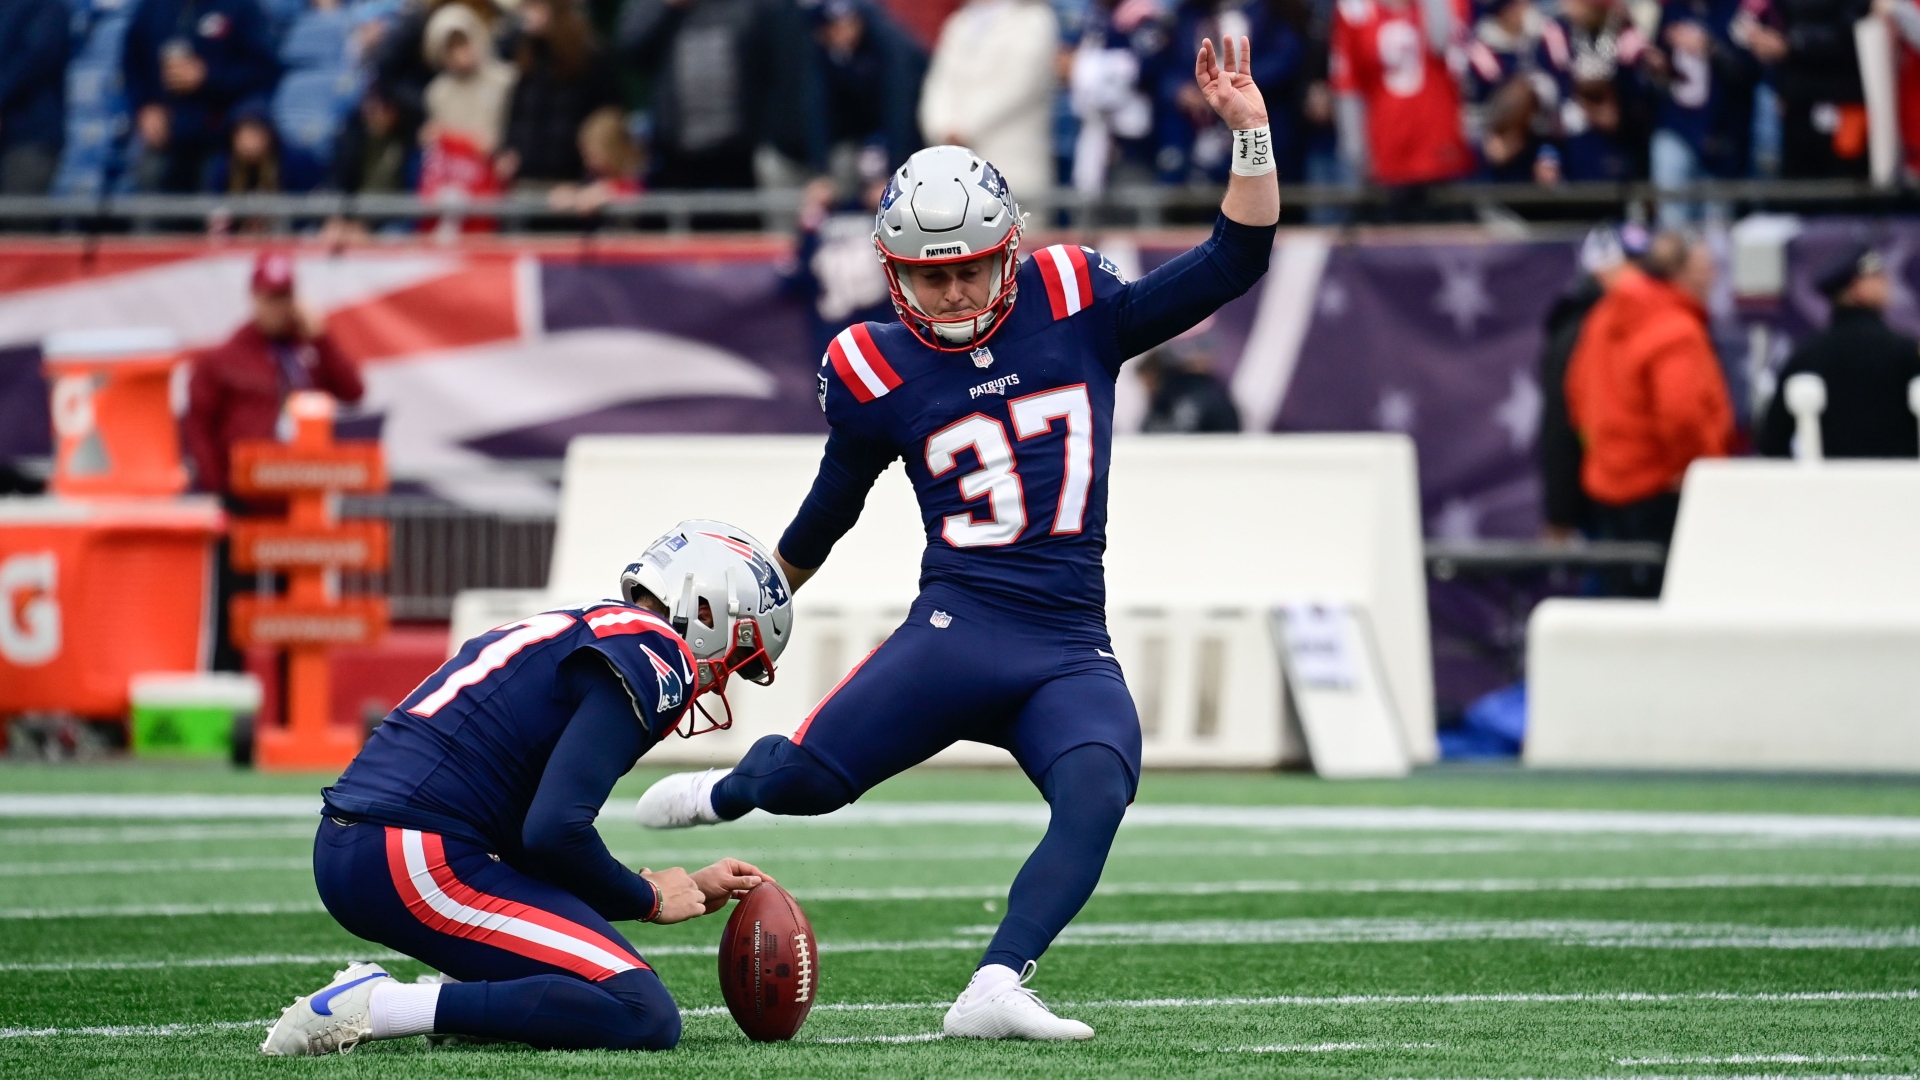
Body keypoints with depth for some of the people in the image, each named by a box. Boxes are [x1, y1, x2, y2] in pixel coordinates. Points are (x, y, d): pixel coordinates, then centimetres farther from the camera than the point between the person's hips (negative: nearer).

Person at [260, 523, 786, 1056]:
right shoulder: (652, 654, -7)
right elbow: (556, 829, -18)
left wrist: (687, 890, 23)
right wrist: (650, 899, 0)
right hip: (419, 863, -10)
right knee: (646, 1019, -15)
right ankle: (378, 1007, -17)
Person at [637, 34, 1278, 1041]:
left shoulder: (1076, 307, 6)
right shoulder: (875, 370, 4)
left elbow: (1234, 262, 5)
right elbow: (826, 514, 20)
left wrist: (1249, 133, -7)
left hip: (1073, 653, 1)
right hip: (959, 626, -1)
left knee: (1095, 795, -29)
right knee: (801, 780, -15)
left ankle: (994, 991, -32)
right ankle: (730, 789, 22)